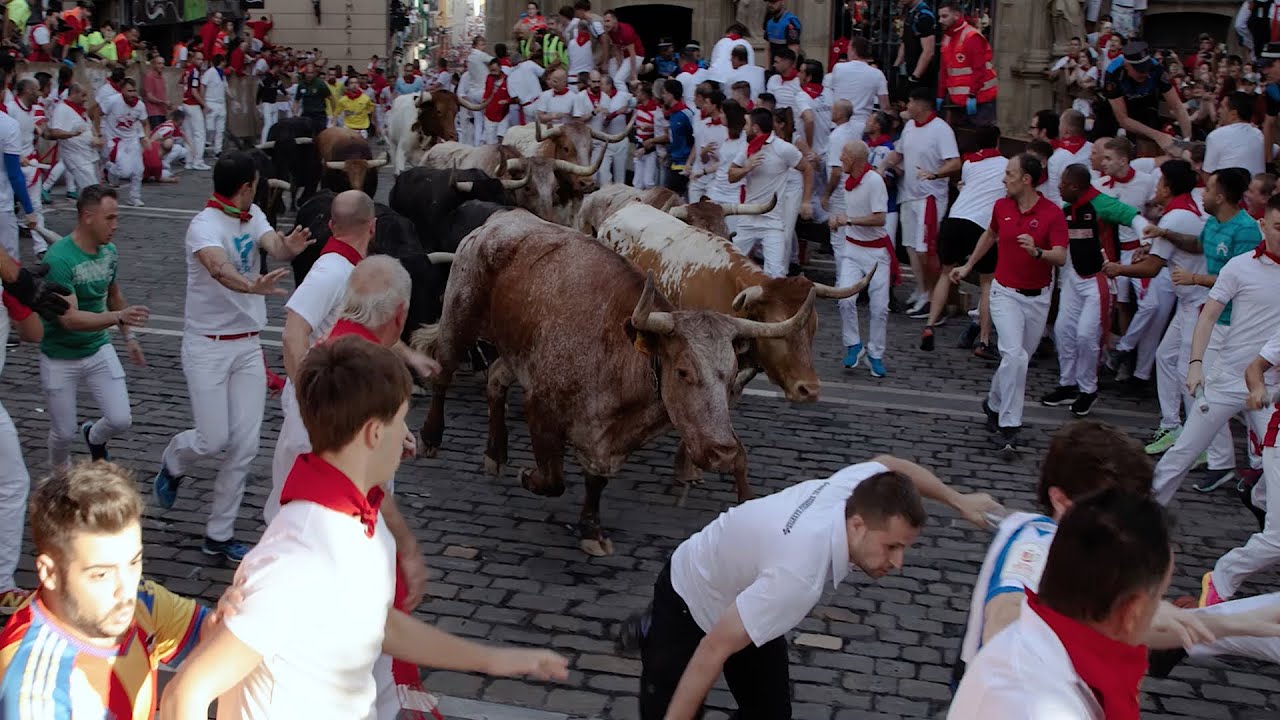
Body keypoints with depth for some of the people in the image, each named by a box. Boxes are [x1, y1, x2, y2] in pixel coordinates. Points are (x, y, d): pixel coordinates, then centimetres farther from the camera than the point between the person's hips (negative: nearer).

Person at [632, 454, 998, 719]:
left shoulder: (859, 485, -25)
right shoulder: (798, 576, -45)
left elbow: (889, 464, 1)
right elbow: (715, 649, -40)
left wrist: (958, 500, 8)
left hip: (745, 598, 7)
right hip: (689, 598, -7)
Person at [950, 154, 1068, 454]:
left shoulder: (1052, 213, -12)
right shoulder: (1001, 206, -1)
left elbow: (1061, 258, -22)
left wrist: (1037, 252, -41)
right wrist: (968, 266, 26)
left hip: (1038, 297, 0)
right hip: (1006, 293, 0)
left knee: (1021, 357, 13)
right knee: (1014, 355, -18)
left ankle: (994, 404, 39)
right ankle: (1008, 426, -15)